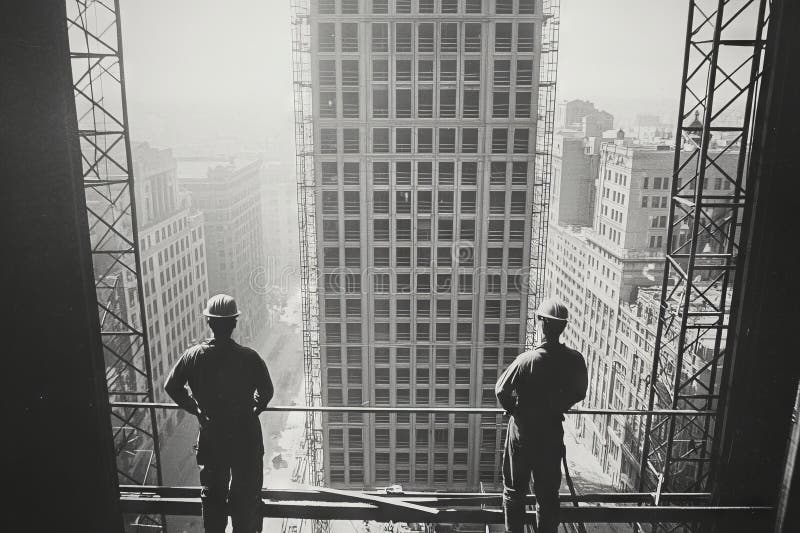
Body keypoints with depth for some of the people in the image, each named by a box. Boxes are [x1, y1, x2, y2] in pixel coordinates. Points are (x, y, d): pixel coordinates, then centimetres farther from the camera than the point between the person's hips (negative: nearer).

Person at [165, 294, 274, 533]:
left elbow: (171, 386, -1)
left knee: (212, 491, 21)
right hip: (245, 435, -2)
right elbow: (267, 391, -11)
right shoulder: (249, 357, -19)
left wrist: (196, 409, 10)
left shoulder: (193, 356, -12)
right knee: (246, 492, 16)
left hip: (210, 435, 2)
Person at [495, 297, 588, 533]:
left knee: (514, 490, 16)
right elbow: (578, 393, 2)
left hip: (523, 431, -3)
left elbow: (501, 391, -18)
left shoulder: (527, 360, -25)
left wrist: (512, 408, 2)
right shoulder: (575, 360, -13)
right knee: (548, 491, 18)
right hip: (553, 432, 3)